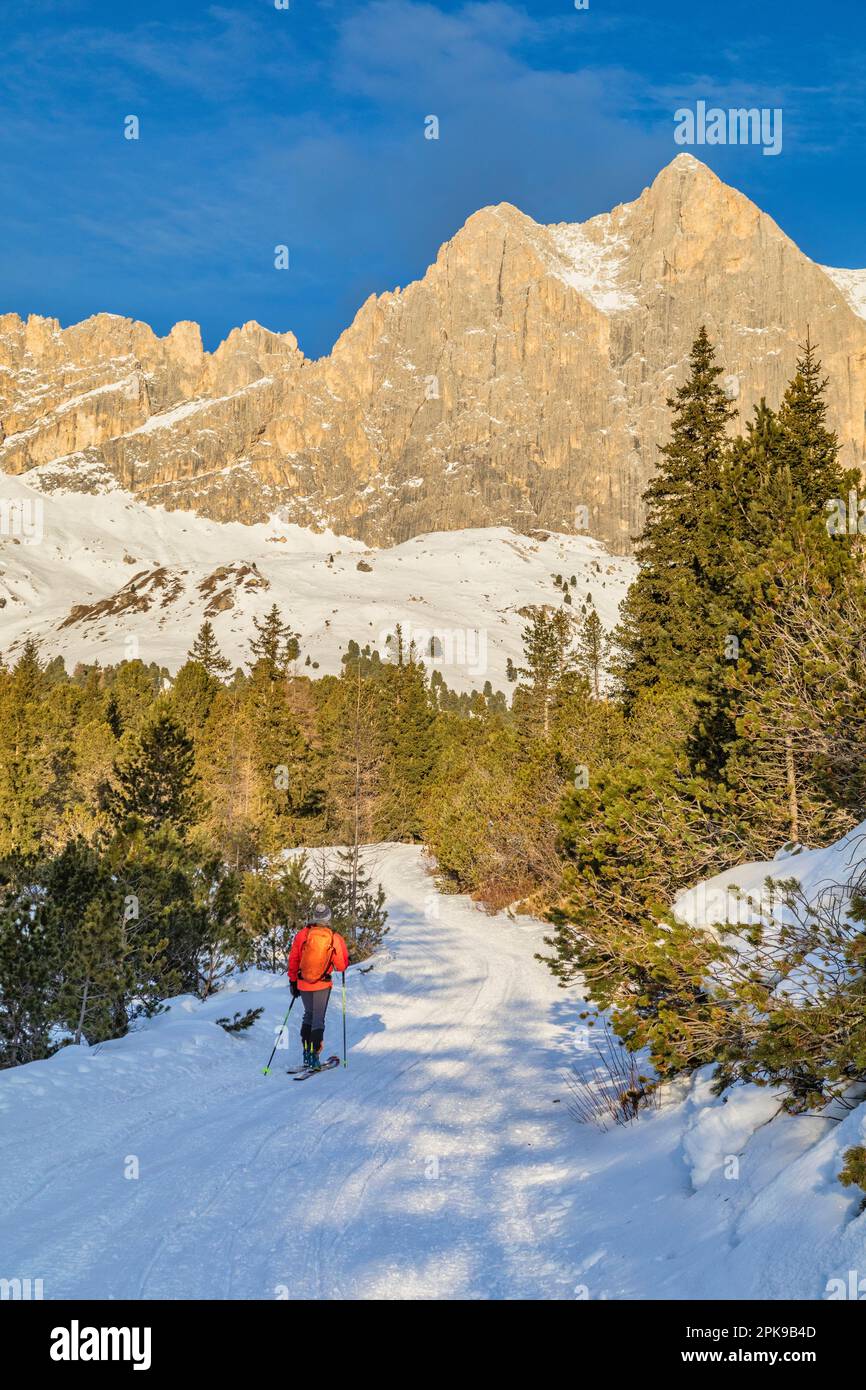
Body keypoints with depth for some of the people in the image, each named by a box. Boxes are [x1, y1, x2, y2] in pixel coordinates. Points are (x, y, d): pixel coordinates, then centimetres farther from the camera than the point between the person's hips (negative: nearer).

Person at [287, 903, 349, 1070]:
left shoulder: (302, 934, -7)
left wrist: (293, 981, 11)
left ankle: (306, 1053, 18)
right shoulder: (335, 938, -11)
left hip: (303, 984, 2)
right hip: (323, 984, -2)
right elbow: (342, 966, -6)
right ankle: (314, 1056, 0)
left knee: (308, 1015, 21)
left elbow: (293, 960, 0)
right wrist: (346, 961, 17)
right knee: (318, 1019, 7)